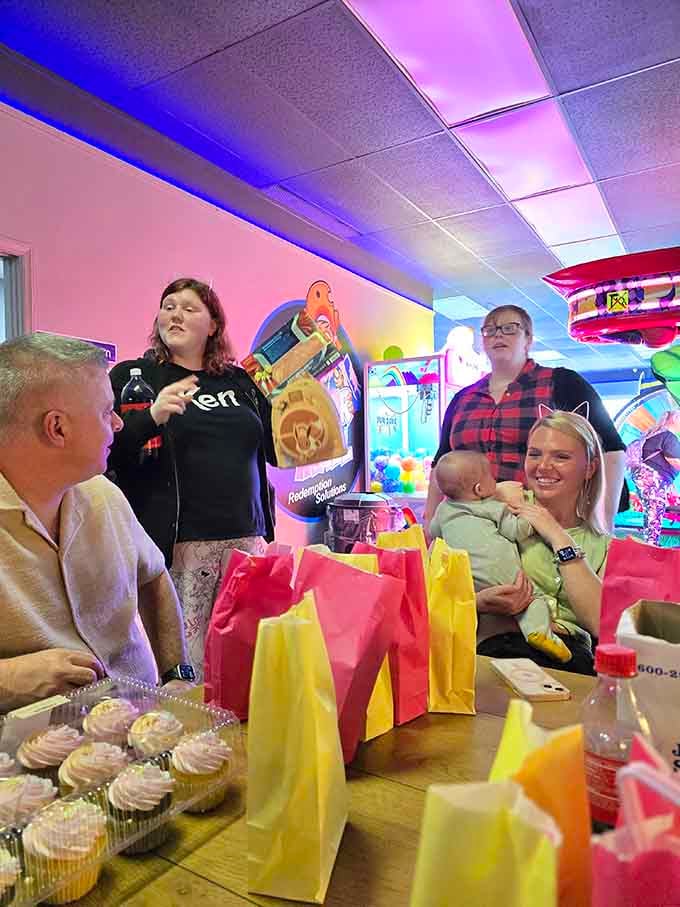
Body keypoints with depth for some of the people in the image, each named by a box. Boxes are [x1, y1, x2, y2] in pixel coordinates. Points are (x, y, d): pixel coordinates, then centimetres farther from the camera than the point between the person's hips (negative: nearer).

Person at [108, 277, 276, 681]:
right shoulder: (133, 376, 6)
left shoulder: (240, 382, 15)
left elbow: (278, 453, 19)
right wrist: (153, 416, -19)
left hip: (246, 539, 4)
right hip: (175, 543, -3)